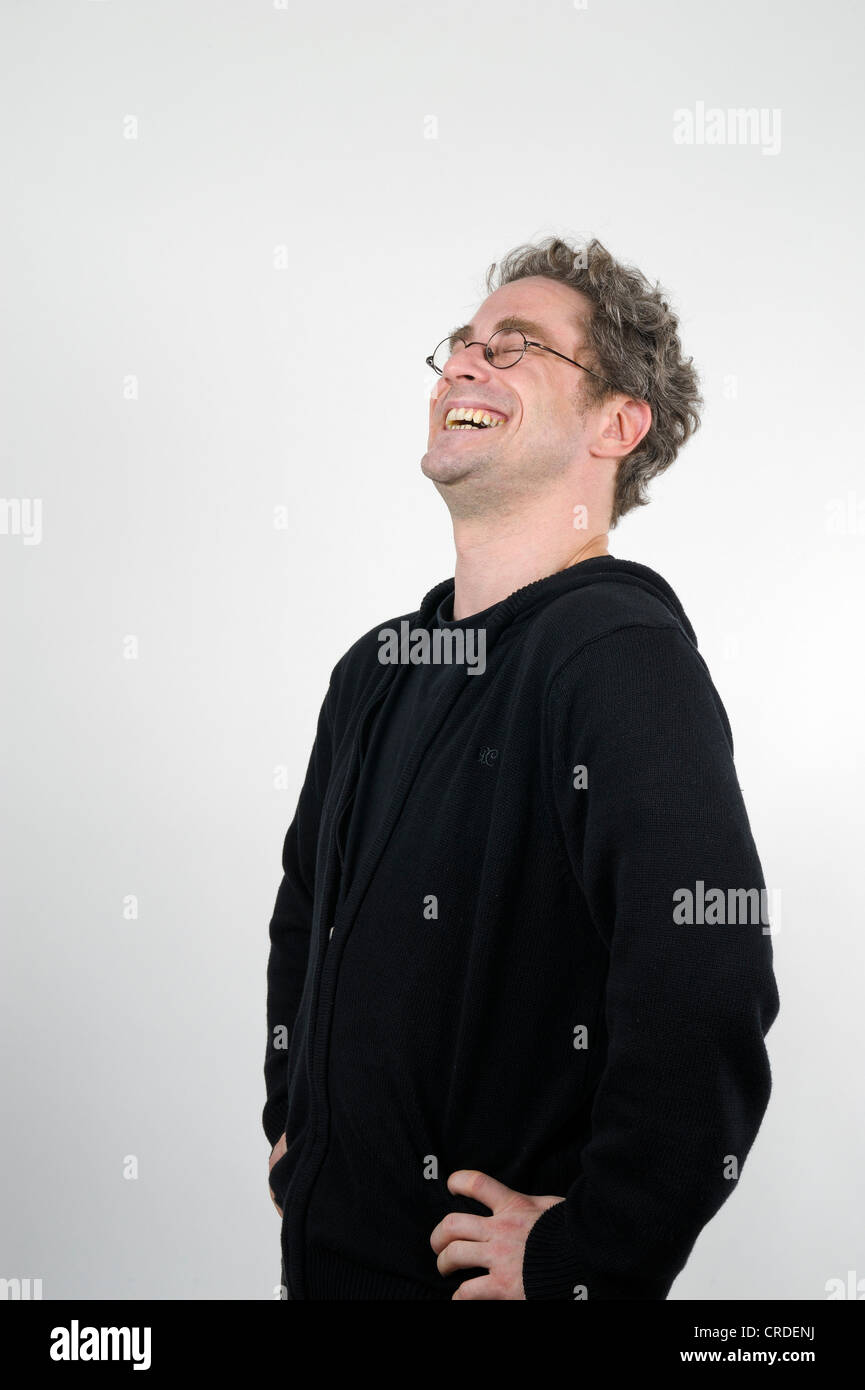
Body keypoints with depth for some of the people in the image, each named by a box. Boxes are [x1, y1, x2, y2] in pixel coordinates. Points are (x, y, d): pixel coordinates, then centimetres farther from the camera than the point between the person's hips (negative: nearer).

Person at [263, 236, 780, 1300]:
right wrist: (290, 1128, 14)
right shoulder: (377, 669, 6)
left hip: (483, 1265, -7)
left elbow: (707, 991, -31)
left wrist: (585, 1261, -23)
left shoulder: (623, 651, -20)